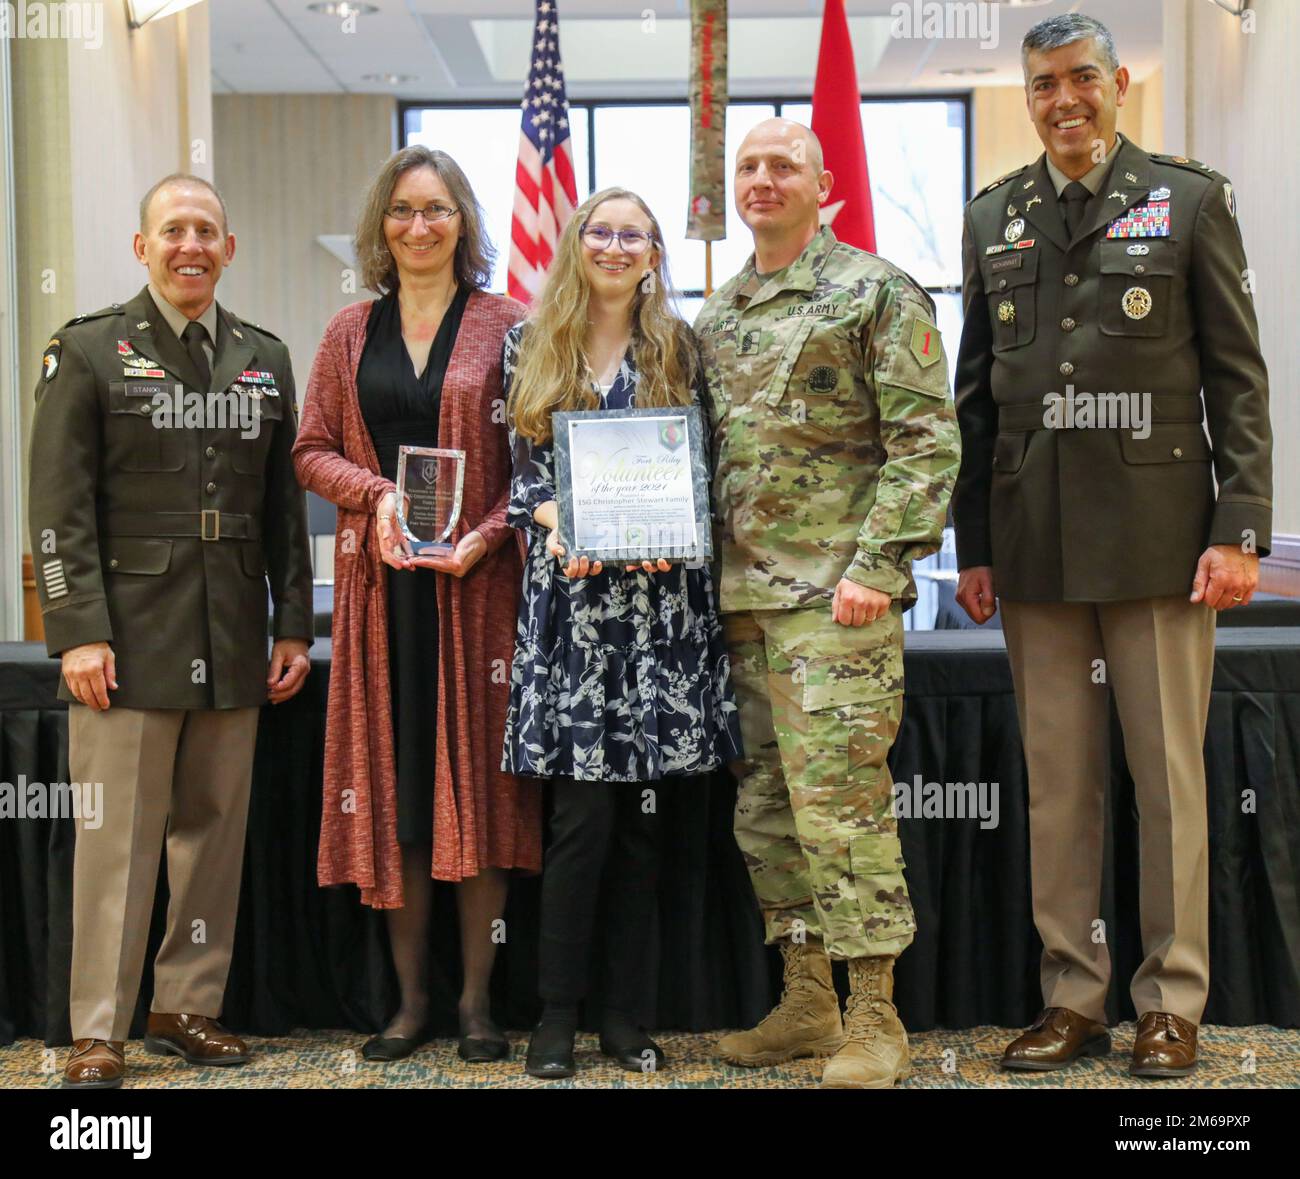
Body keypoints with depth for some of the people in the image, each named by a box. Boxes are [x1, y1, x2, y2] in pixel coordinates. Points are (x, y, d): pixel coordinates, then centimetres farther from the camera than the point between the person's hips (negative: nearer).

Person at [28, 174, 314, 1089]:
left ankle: (188, 1006, 22)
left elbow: (284, 504, 14)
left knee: (215, 830, 8)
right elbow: (60, 505, -4)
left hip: (233, 640, 4)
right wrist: (78, 632, -12)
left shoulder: (266, 358, 13)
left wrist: (294, 627, 9)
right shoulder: (89, 351, 2)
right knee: (118, 836, -1)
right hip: (128, 636, -4)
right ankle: (99, 1032, 9)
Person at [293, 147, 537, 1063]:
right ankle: (411, 996, 16)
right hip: (382, 579, 3)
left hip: (479, 578, -3)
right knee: (390, 781, 5)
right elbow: (313, 450, 9)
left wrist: (487, 534, -15)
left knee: (478, 775, 1)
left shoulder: (506, 325, 2)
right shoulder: (352, 332, 11)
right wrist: (377, 493, -9)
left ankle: (477, 997, 12)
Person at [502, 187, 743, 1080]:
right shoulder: (532, 348, 10)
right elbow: (518, 468, 6)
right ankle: (558, 1014, 8)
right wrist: (556, 522, -13)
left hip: (660, 594, 1)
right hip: (568, 591, -1)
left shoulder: (680, 350, 10)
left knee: (642, 812, 4)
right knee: (584, 811, -6)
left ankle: (626, 1014, 14)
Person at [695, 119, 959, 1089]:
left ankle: (875, 1020, 3)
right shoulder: (716, 316, 18)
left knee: (842, 800, -8)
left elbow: (927, 441, -9)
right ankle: (806, 999, 23)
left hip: (835, 593, -7)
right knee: (767, 807, 10)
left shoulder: (877, 293, -2)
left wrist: (877, 566, -17)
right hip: (741, 597, 7)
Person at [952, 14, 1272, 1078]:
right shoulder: (994, 219, 13)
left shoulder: (1190, 201, 5)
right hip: (1035, 546, 3)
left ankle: (1172, 1006, 15)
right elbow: (976, 394, 13)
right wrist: (972, 543, 9)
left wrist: (1240, 530, -7)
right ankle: (1073, 999, 18)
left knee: (1169, 778, 3)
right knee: (1057, 783, 7)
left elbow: (1239, 381, 2)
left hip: (1157, 536, -2)